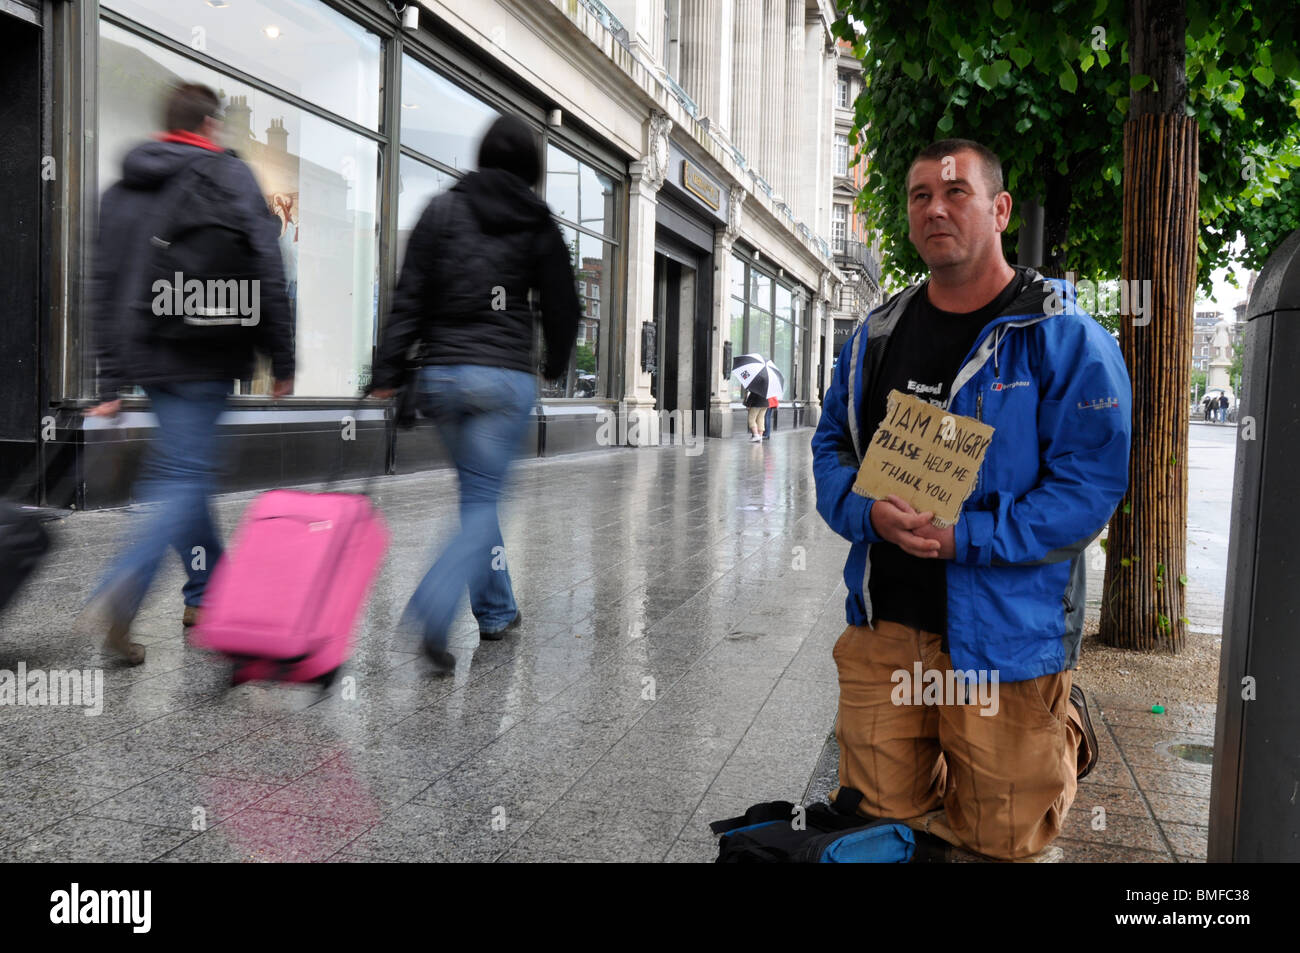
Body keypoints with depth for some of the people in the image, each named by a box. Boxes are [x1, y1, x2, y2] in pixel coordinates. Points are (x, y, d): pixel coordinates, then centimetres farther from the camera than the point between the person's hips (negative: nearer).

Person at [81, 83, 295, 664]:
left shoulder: (121, 190, 15)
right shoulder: (229, 175, -2)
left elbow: (103, 287, 12)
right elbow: (265, 272, -8)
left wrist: (111, 382, 13)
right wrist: (281, 359, -2)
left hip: (146, 355, 6)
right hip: (204, 358, -6)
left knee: (181, 470, 17)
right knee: (186, 479, -8)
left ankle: (206, 593, 23)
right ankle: (120, 594, -24)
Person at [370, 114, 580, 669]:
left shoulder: (442, 210, 5)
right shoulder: (538, 224, 2)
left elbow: (409, 298, 0)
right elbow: (562, 308, 8)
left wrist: (388, 372, 0)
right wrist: (554, 367, 25)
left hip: (441, 373, 3)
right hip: (506, 376, -3)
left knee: (478, 494, 17)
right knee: (481, 503, 0)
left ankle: (497, 612, 26)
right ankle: (432, 610, -19)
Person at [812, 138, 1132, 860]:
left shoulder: (1065, 338, -9)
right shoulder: (877, 335, 8)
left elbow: (1090, 484, -14)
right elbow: (831, 447, 9)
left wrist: (965, 537, -23)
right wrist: (871, 513, -12)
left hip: (1000, 637, -4)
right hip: (883, 623, 5)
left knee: (1000, 837, 11)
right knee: (879, 813, 14)